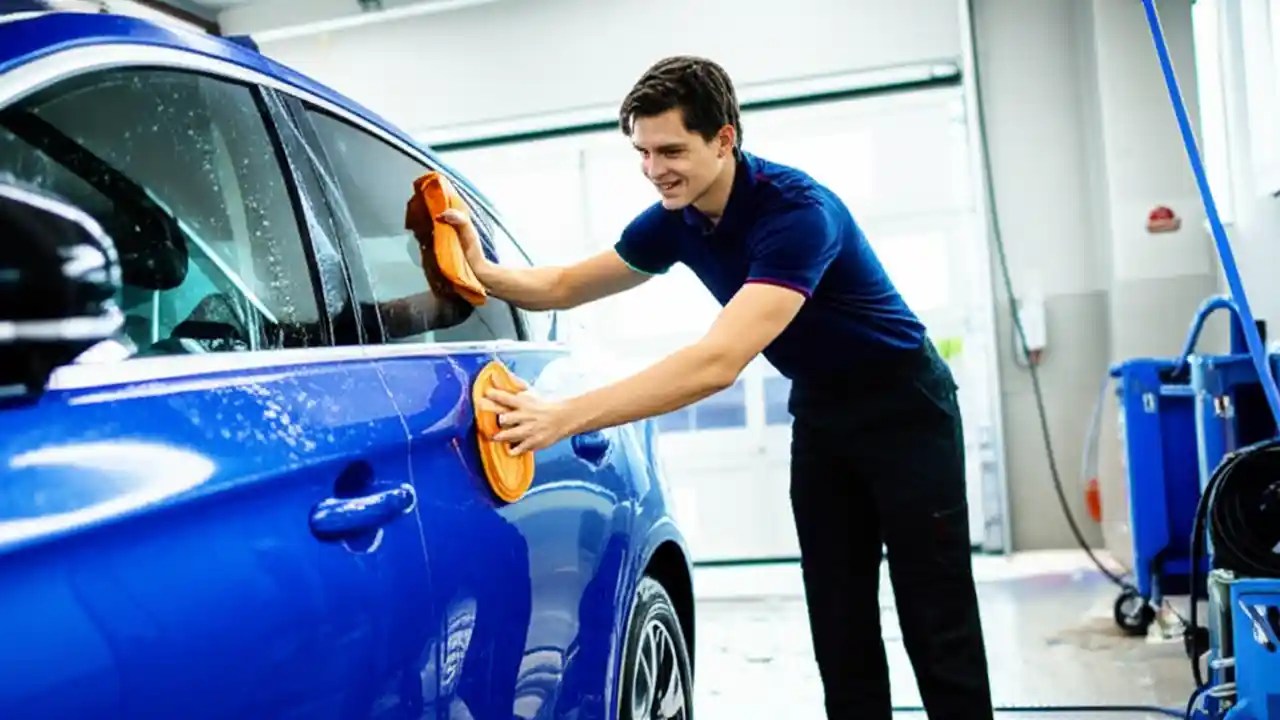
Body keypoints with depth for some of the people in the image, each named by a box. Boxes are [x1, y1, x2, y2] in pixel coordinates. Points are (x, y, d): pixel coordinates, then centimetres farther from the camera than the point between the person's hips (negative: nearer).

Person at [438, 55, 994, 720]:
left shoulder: (798, 211, -30)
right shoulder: (675, 219, -5)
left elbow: (720, 362, -41)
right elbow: (566, 285, 6)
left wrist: (566, 416, -46)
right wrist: (486, 273, -15)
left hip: (904, 408, -7)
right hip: (819, 411, 7)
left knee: (937, 626, -3)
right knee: (839, 622, 5)